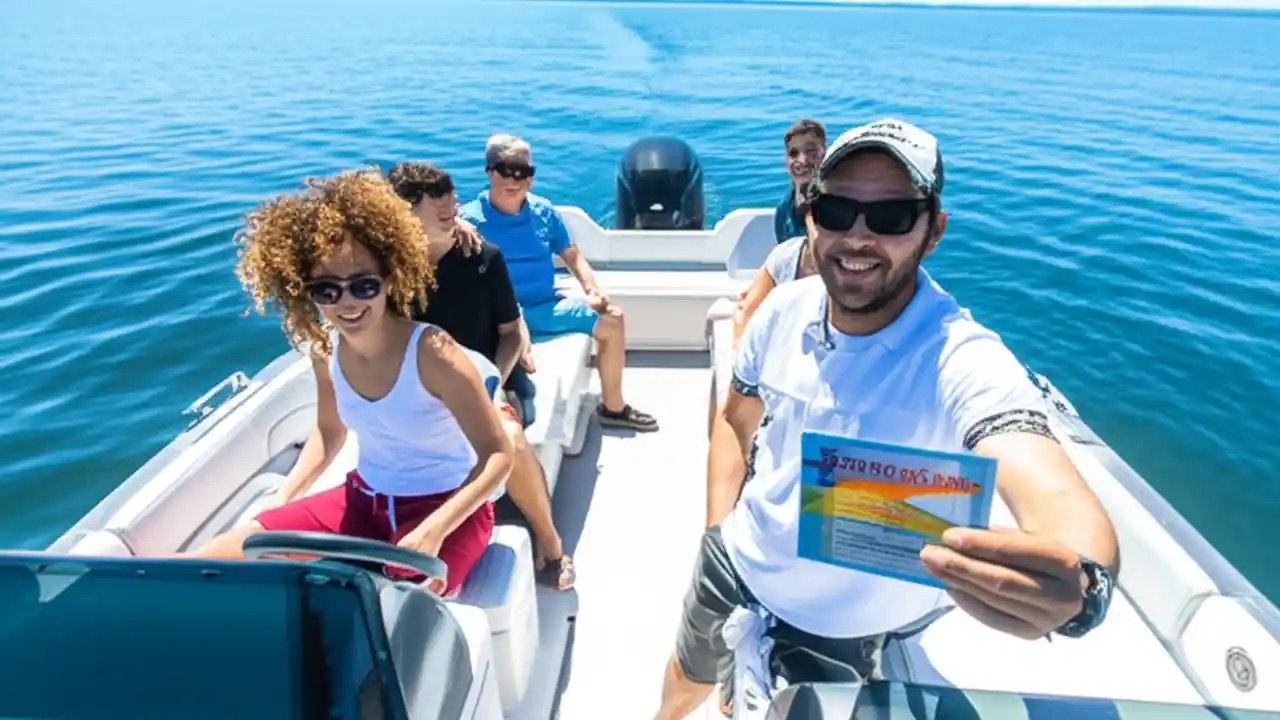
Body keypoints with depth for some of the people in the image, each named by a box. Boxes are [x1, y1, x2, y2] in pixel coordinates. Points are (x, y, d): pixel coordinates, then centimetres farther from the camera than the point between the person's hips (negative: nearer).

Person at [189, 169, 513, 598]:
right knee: (201, 569, -2)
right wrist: (279, 502, 4)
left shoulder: (433, 355, -25)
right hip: (365, 499, 6)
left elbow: (498, 456, -23)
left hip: (443, 507, -5)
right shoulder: (325, 350, -6)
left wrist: (433, 531, -33)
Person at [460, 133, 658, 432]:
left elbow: (572, 255, 15)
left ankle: (612, 406, 21)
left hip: (547, 307, 7)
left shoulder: (544, 211, 8)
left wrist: (592, 290, 0)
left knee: (613, 320, 6)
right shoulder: (472, 218, -8)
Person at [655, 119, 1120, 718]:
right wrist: (716, 523, -8)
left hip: (844, 630, -4)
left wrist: (1079, 583, -66)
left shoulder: (964, 363, -31)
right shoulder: (787, 308, -16)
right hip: (737, 566, 4)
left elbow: (1061, 500, -46)